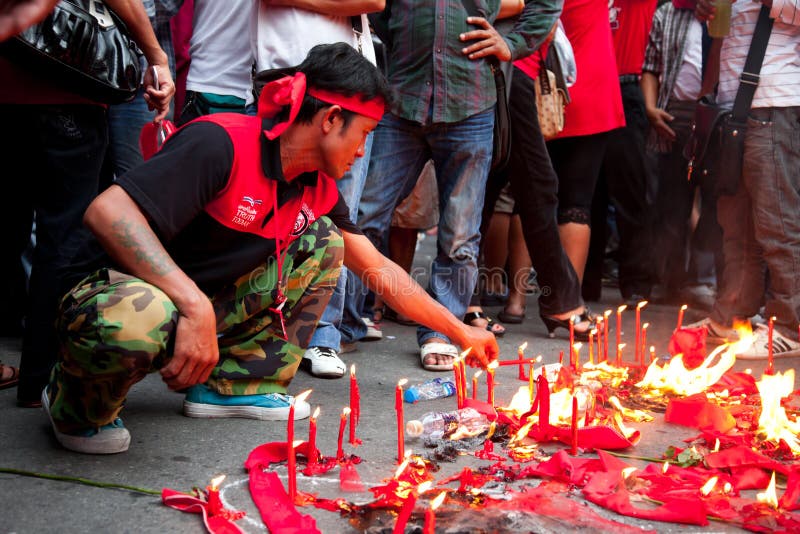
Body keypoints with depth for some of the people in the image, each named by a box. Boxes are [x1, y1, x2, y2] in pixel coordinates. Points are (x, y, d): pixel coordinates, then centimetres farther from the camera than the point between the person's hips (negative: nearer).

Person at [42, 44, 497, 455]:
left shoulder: (318, 189, 4)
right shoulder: (222, 144, -23)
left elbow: (379, 270, 16)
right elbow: (108, 211, -33)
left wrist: (460, 331, 19)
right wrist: (196, 308, -39)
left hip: (209, 303, 8)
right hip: (114, 290, -8)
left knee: (323, 240, 2)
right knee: (138, 323, -44)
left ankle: (234, 384, 1)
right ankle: (79, 406, -7)